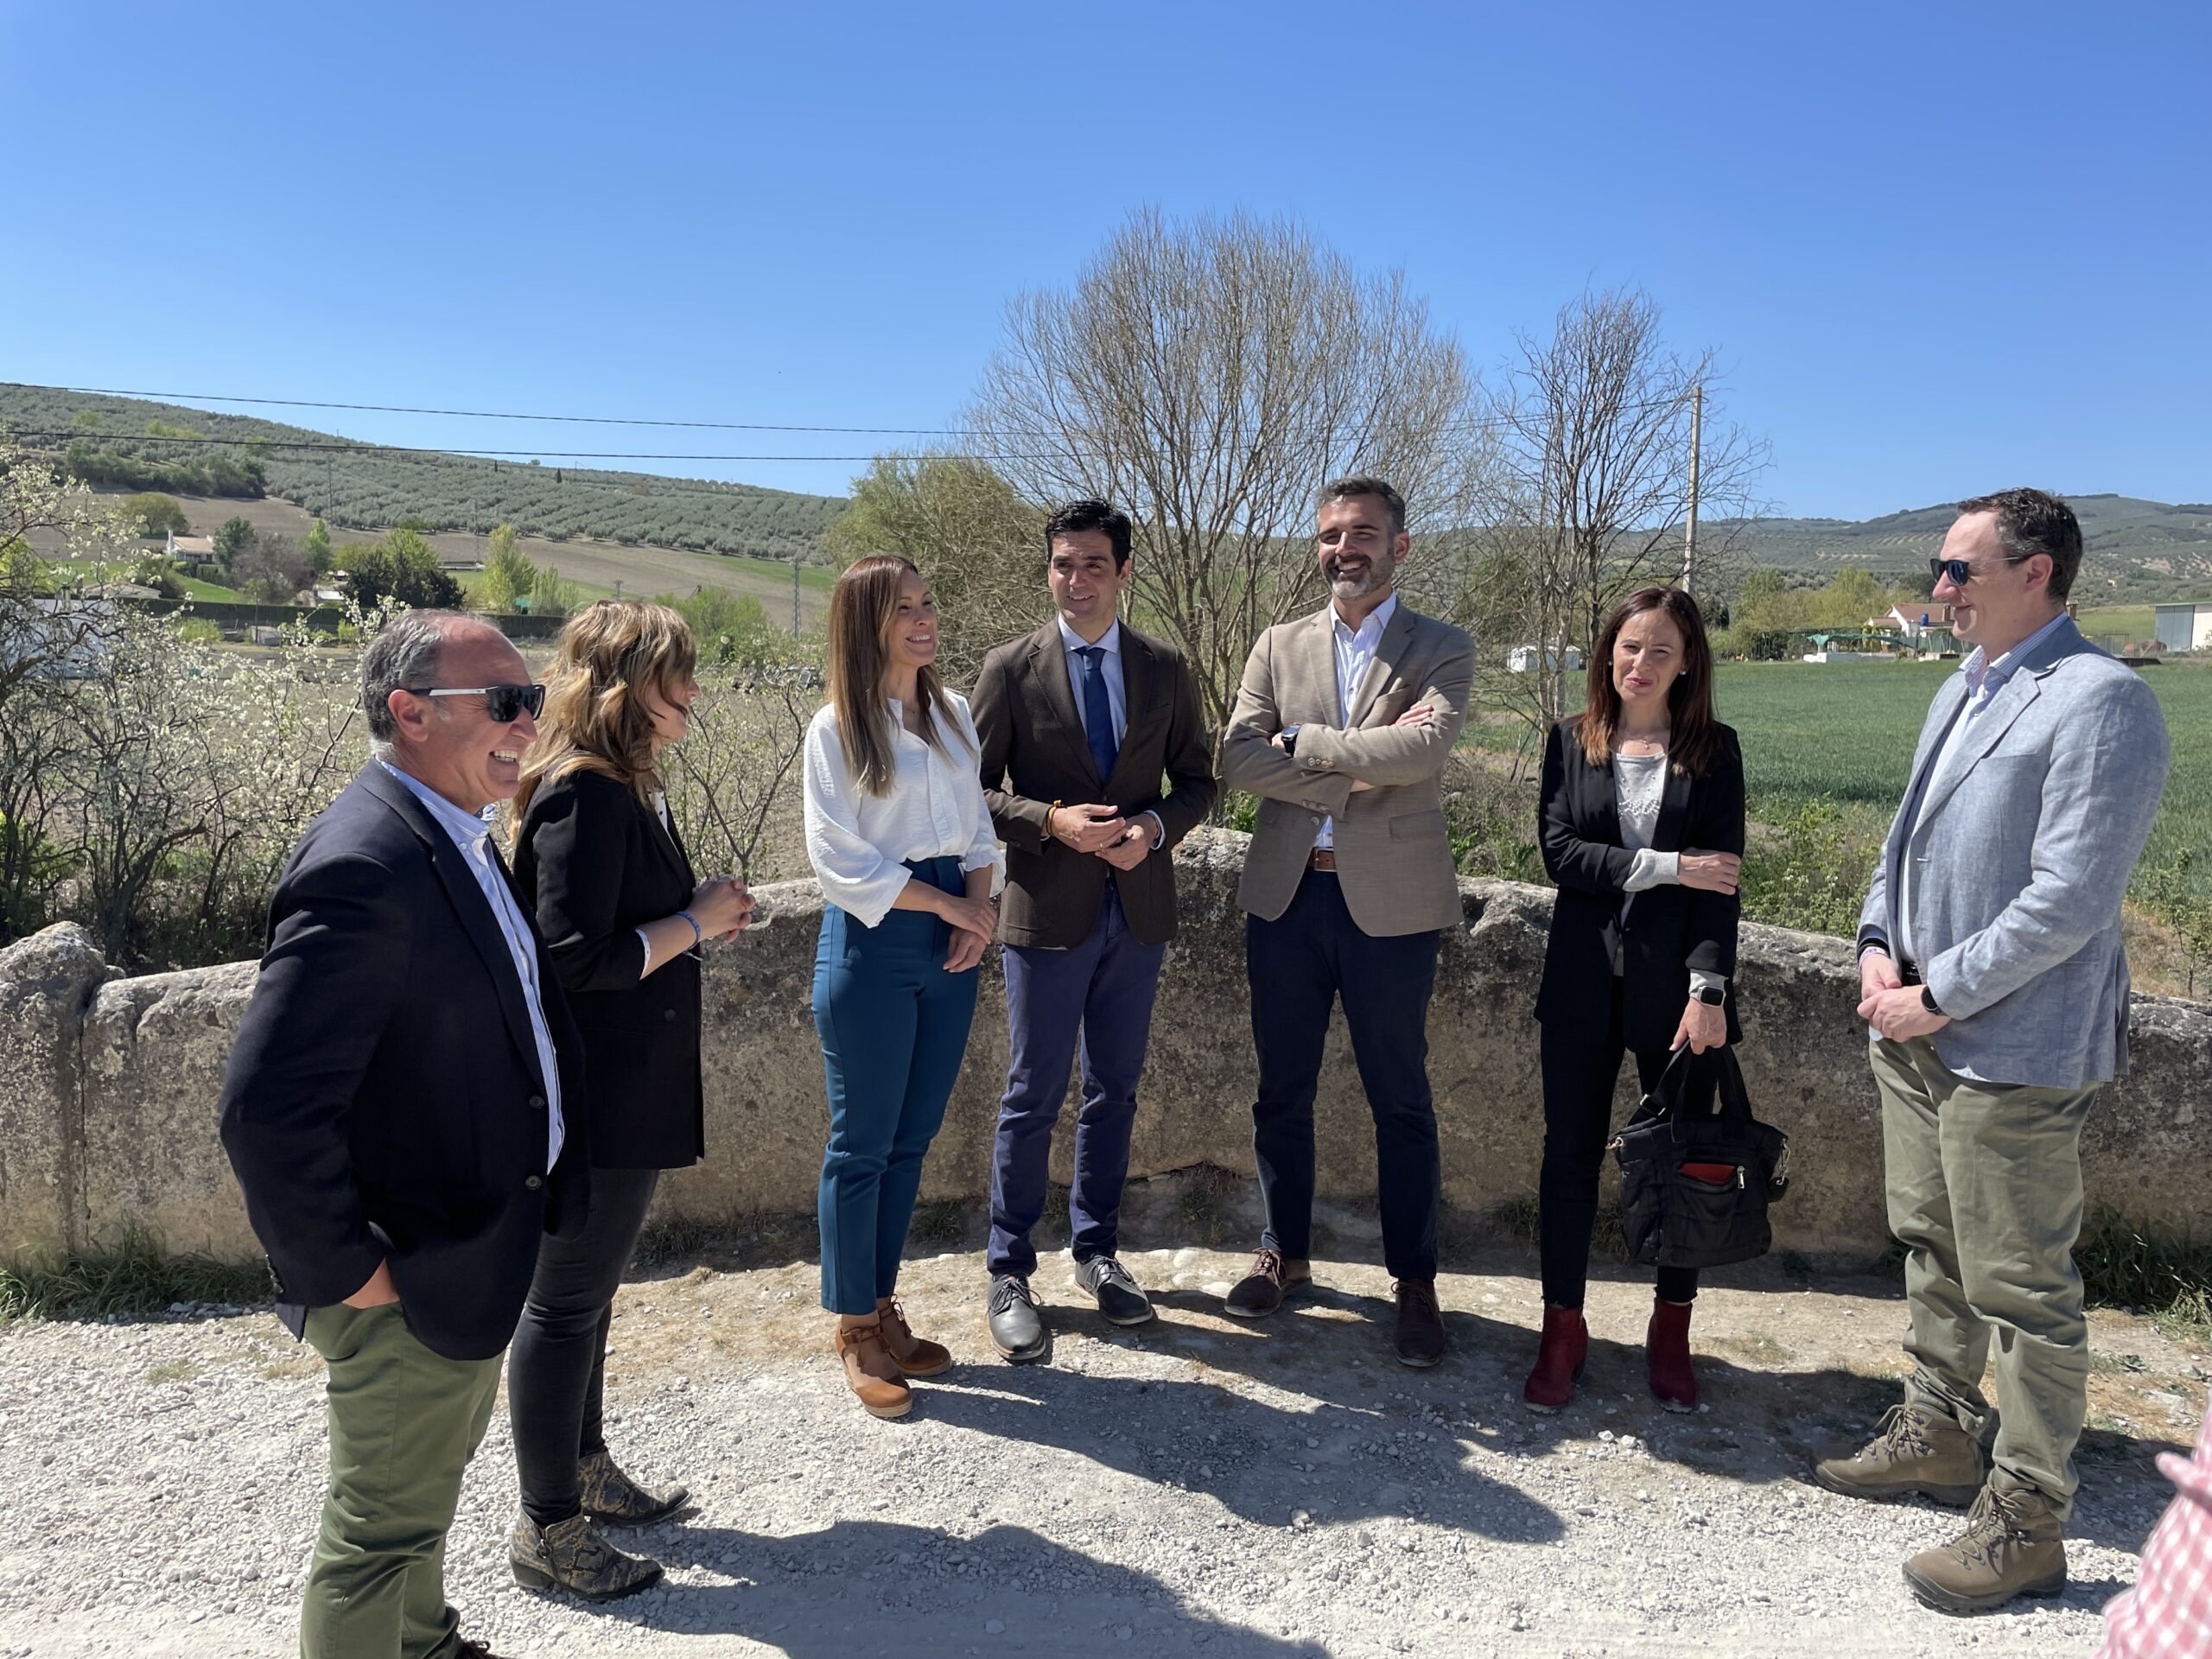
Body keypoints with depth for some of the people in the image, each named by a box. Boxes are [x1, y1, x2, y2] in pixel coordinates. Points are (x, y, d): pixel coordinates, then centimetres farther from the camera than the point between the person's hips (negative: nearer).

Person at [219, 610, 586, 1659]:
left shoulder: (454, 836, 3)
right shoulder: (366, 866, -29)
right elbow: (268, 1102, -32)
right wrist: (346, 1271, -22)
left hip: (473, 1245, 10)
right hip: (406, 1285, -10)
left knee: (430, 1482, 31)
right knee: (384, 1528, 12)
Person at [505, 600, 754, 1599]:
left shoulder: (625, 787, 10)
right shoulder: (585, 795, -22)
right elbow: (578, 958, -27)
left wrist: (701, 916, 5)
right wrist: (696, 923, -18)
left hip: (628, 1089, 10)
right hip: (597, 1095, -10)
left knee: (589, 1287, 22)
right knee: (568, 1299, 4)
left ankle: (584, 1469, 40)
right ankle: (547, 1528, 20)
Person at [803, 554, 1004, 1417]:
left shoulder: (952, 712, 9)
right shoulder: (836, 728, -7)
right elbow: (842, 859, -11)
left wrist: (980, 905, -4)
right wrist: (945, 903, -10)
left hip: (950, 942, 6)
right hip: (873, 939, -5)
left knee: (911, 1139, 13)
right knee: (862, 1144, 3)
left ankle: (884, 1308, 27)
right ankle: (855, 1331, 19)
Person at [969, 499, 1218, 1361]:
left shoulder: (1165, 667, 4)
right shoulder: (1010, 668, -4)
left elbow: (1197, 778, 9)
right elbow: (973, 788, -4)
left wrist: (1155, 825, -11)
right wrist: (1051, 821, -20)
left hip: (1137, 909, 3)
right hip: (1047, 910, -3)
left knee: (1114, 1090, 15)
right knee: (1032, 1098, 4)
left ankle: (1097, 1249, 32)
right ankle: (1008, 1274, 19)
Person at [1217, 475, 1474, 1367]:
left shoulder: (1443, 650, 0)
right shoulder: (1279, 646, 8)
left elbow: (1424, 750, -19)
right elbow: (1238, 758, -6)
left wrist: (1301, 739, -13)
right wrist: (1359, 766, -15)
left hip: (1391, 901, -3)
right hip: (1286, 894, 3)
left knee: (1401, 1101, 8)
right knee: (1282, 1092, 14)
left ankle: (1415, 1282, 24)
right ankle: (1285, 1252, 33)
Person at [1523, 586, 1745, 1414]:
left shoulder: (1714, 749, 1)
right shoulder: (1570, 742, 5)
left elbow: (1720, 880, -6)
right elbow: (1559, 852, -6)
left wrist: (1708, 989, -14)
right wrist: (1665, 866, -14)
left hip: (1674, 982, -1)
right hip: (1585, 981, 1)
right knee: (1570, 1151, 6)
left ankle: (1671, 1331, 26)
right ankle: (1562, 1328, 19)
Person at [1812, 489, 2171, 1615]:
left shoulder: (2100, 703, -17)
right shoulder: (1963, 691, 11)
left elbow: (2068, 901, -22)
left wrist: (1936, 996, -17)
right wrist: (1877, 946, 2)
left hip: (2011, 1049, -9)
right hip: (1917, 1029, 9)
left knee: (2020, 1289, 3)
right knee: (1932, 1248, 22)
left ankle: (2026, 1520, 18)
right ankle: (1936, 1435, 40)